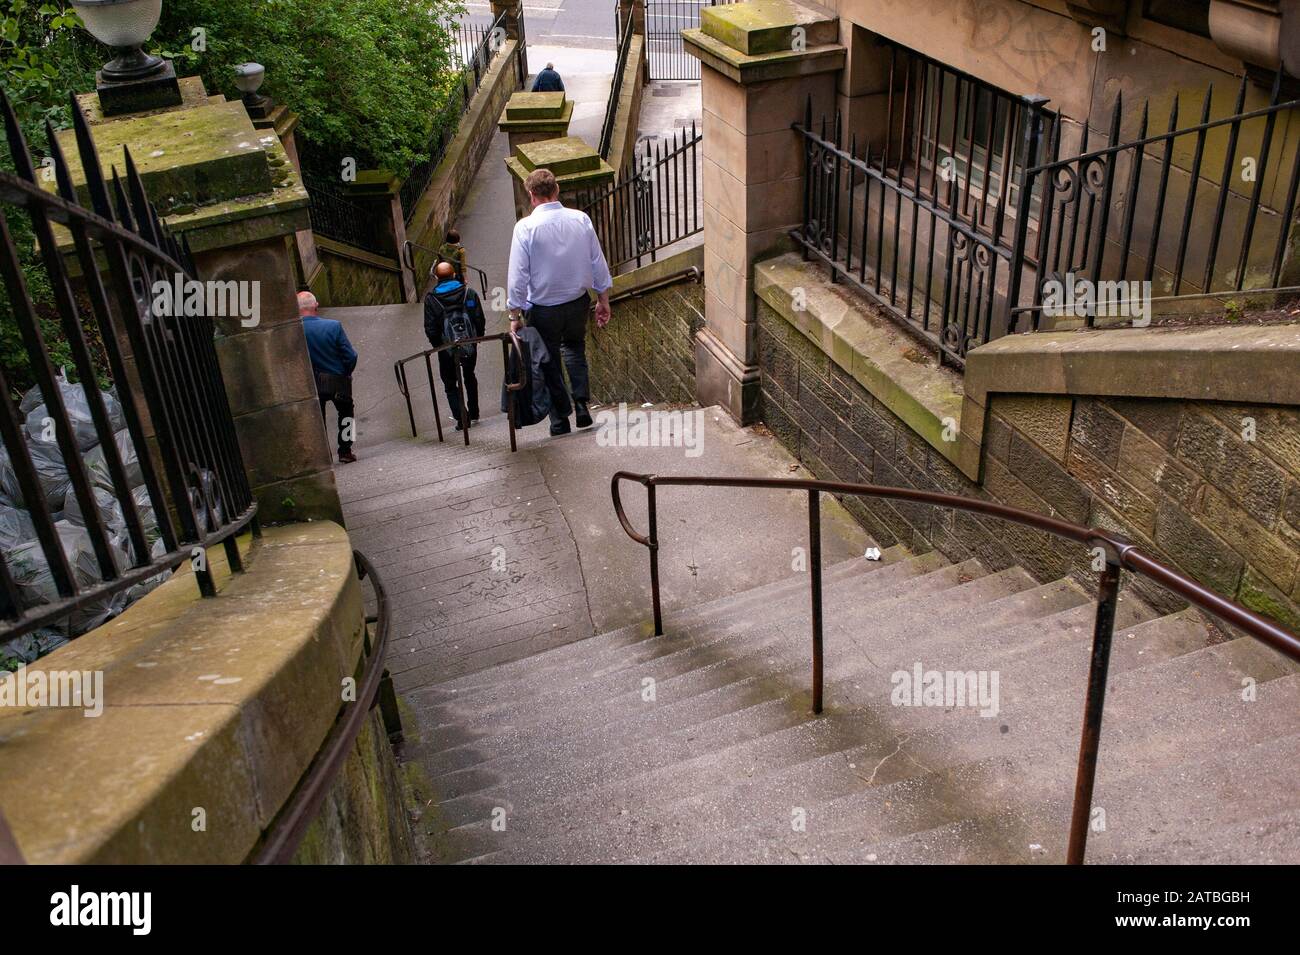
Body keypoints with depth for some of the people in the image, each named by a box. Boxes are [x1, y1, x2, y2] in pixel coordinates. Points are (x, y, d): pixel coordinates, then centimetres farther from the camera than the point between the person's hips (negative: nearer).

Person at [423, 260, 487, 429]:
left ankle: (461, 419, -2)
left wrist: (437, 345, 6)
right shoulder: (469, 292, -3)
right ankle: (473, 412, 29)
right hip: (470, 345, 3)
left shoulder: (431, 298, -8)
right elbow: (480, 319, -3)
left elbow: (430, 328, -8)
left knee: (450, 384, 10)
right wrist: (478, 338, 11)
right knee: (469, 377, 25)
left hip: (447, 348, -2)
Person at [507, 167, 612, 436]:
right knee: (574, 348, 27)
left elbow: (518, 276, -15)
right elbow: (598, 263, 1)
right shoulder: (581, 219, -5)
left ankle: (560, 419, 21)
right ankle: (581, 404, 13)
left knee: (548, 362, 13)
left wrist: (515, 315, -6)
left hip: (543, 309, -4)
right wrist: (603, 300, 13)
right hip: (578, 302, 4)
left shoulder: (525, 227, -16)